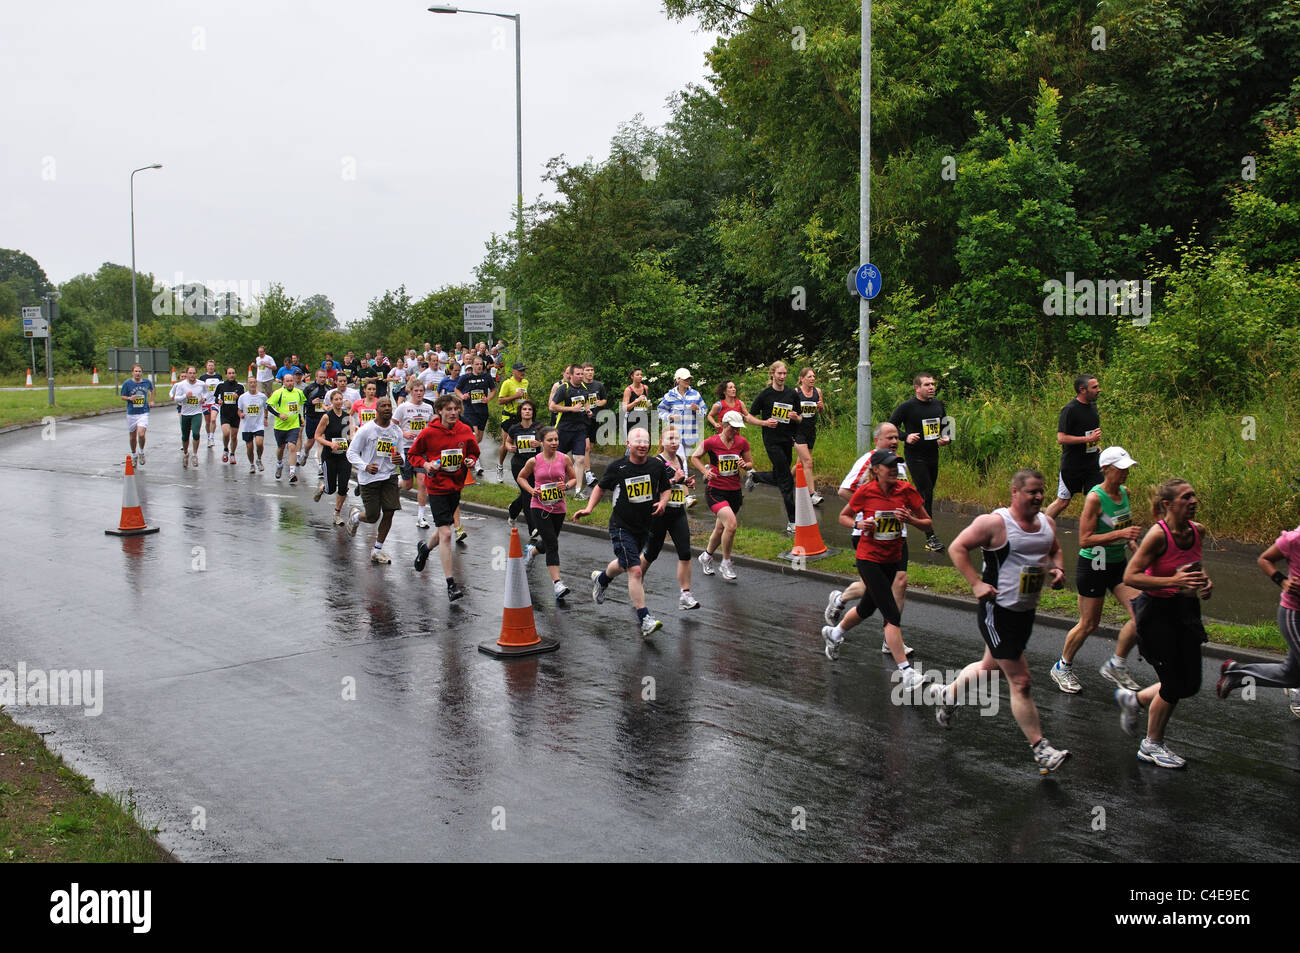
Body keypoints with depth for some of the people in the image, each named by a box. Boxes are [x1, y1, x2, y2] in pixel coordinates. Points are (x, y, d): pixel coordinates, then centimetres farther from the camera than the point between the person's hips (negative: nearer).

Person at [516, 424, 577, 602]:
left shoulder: (564, 459, -1)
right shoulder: (534, 461, -4)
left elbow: (574, 479, 10)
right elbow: (520, 477, 12)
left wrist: (566, 486, -11)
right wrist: (531, 490, -5)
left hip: (558, 508, 3)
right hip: (539, 507, -3)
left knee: (549, 544, 16)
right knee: (552, 546, -13)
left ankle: (532, 551, 51)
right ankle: (557, 584, -15)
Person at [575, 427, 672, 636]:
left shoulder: (657, 466, -4)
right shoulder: (617, 467, -11)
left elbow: (666, 489, 10)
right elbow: (601, 487, 5)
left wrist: (663, 502, -11)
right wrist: (589, 508, -6)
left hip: (644, 527, 5)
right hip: (622, 527, -5)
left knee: (624, 564, 26)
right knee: (635, 571, -15)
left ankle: (601, 578, 59)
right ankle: (644, 620, -12)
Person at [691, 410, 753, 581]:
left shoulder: (742, 442, 1)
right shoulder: (710, 442, -9)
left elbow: (750, 464, 13)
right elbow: (694, 457, 5)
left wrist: (745, 465, -10)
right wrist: (705, 471, -11)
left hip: (734, 491, 5)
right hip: (715, 491, -5)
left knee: (720, 529, 15)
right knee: (731, 524, -22)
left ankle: (706, 557, 42)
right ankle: (726, 563, -3)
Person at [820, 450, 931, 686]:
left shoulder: (906, 490, -6)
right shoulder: (865, 491, -12)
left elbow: (927, 523, -1)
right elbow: (843, 516, 4)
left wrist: (910, 519, -21)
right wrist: (858, 524, -16)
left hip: (893, 559, 5)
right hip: (869, 559, -5)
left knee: (867, 608, 22)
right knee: (892, 616, -12)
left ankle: (834, 633, 50)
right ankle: (906, 671, -9)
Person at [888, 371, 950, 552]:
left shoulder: (938, 404, 7)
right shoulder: (907, 406, -11)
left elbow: (944, 425, 22)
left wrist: (946, 438, 3)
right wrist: (906, 437, -20)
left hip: (933, 455, 7)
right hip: (915, 457, -7)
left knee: (927, 494, 13)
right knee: (925, 494, -11)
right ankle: (930, 537, -8)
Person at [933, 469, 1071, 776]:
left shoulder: (1047, 522, 5)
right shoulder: (995, 523, -17)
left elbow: (1055, 550, 24)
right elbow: (957, 547, -13)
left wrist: (1058, 569, 2)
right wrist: (976, 583, -20)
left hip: (1026, 611, 8)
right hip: (998, 610, -8)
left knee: (991, 666, 25)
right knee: (1020, 681, -6)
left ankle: (948, 694, 50)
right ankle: (1040, 750, 1)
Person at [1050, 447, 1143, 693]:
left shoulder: (1124, 492, 4)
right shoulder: (1095, 498, -19)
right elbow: (1085, 539, -22)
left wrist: (1131, 542, 7)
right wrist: (1119, 534, -27)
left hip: (1119, 564, 7)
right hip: (1093, 565, -7)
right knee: (1089, 624, 3)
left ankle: (1116, 665, 13)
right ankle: (1062, 667, 26)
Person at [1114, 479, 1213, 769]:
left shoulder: (1197, 530, 0)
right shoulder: (1158, 534, -21)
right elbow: (1130, 577, -22)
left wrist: (1204, 581, -1)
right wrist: (1173, 581, -30)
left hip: (1185, 610, 7)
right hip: (1157, 611, -7)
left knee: (1191, 684, 9)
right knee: (1174, 684, -2)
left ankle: (1133, 699, 34)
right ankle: (1152, 745, 19)